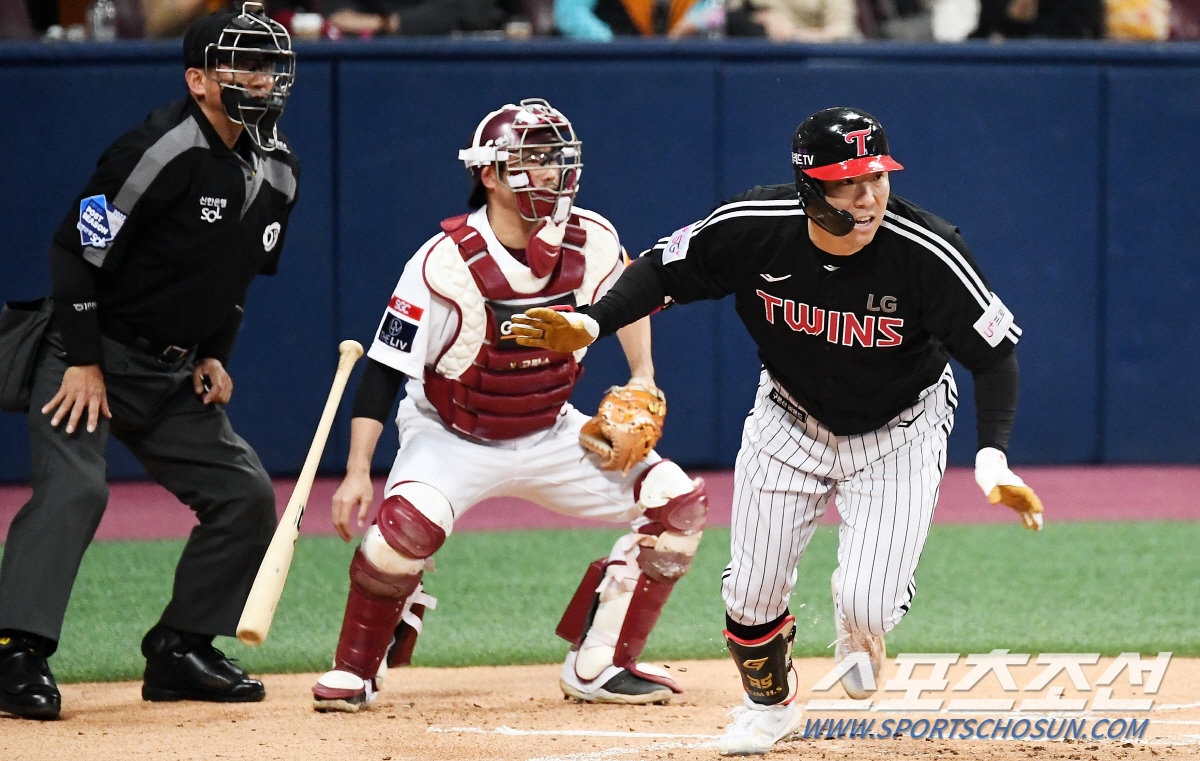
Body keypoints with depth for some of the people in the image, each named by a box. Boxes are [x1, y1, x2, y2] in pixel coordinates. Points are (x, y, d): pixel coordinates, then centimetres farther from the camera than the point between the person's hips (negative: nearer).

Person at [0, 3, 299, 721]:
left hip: (175, 375, 8)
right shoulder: (160, 150, -21)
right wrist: (83, 361, -20)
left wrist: (216, 355, 9)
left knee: (245, 491, 2)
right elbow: (78, 249, -19)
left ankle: (180, 649, 9)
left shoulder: (279, 170, 4)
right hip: (93, 357, -8)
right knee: (74, 487, -24)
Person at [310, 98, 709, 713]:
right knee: (409, 521, -35)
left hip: (549, 434, 5)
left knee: (676, 502, -6)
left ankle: (595, 666, 5)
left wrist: (643, 381, 4)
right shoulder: (446, 263, -25)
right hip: (451, 436, -5)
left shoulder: (592, 241, -11)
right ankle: (355, 670, -10)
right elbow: (383, 369, -21)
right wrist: (357, 472, -28)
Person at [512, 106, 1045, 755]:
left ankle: (858, 626, 25)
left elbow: (995, 352, -22)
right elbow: (666, 268, -9)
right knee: (752, 592, 2)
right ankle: (768, 702, 36)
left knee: (868, 604, -16)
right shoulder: (752, 228, -25)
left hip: (898, 432, -2)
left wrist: (992, 460, -34)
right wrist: (592, 324, -25)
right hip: (790, 421, 2)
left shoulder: (926, 254, -31)